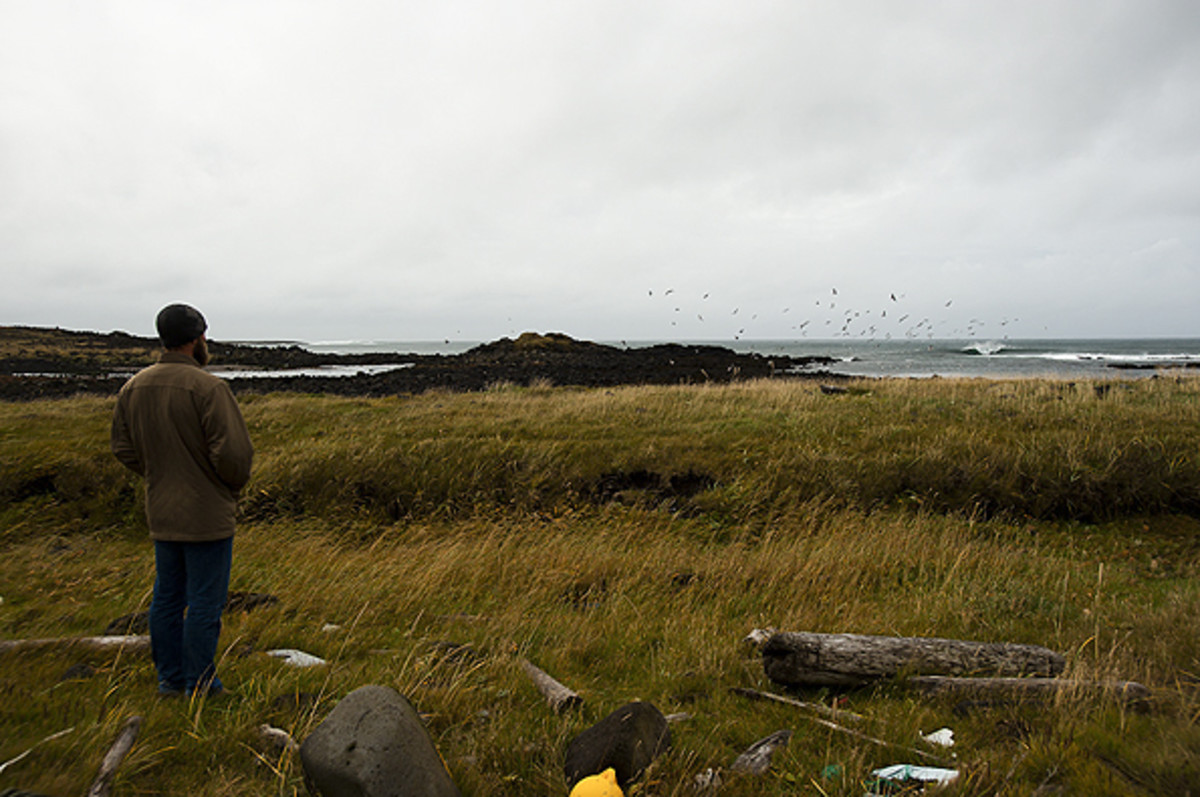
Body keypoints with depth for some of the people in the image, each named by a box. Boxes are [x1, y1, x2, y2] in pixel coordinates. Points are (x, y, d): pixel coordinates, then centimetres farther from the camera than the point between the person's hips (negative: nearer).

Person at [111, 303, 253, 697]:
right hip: (207, 516, -7)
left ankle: (170, 679, 30)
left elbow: (124, 448, 11)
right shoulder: (208, 388, -21)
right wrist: (234, 485, -3)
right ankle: (200, 685, 14)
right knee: (205, 602, 4)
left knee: (167, 598, 18)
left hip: (161, 514, 7)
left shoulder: (134, 387, 3)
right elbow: (234, 452, -23)